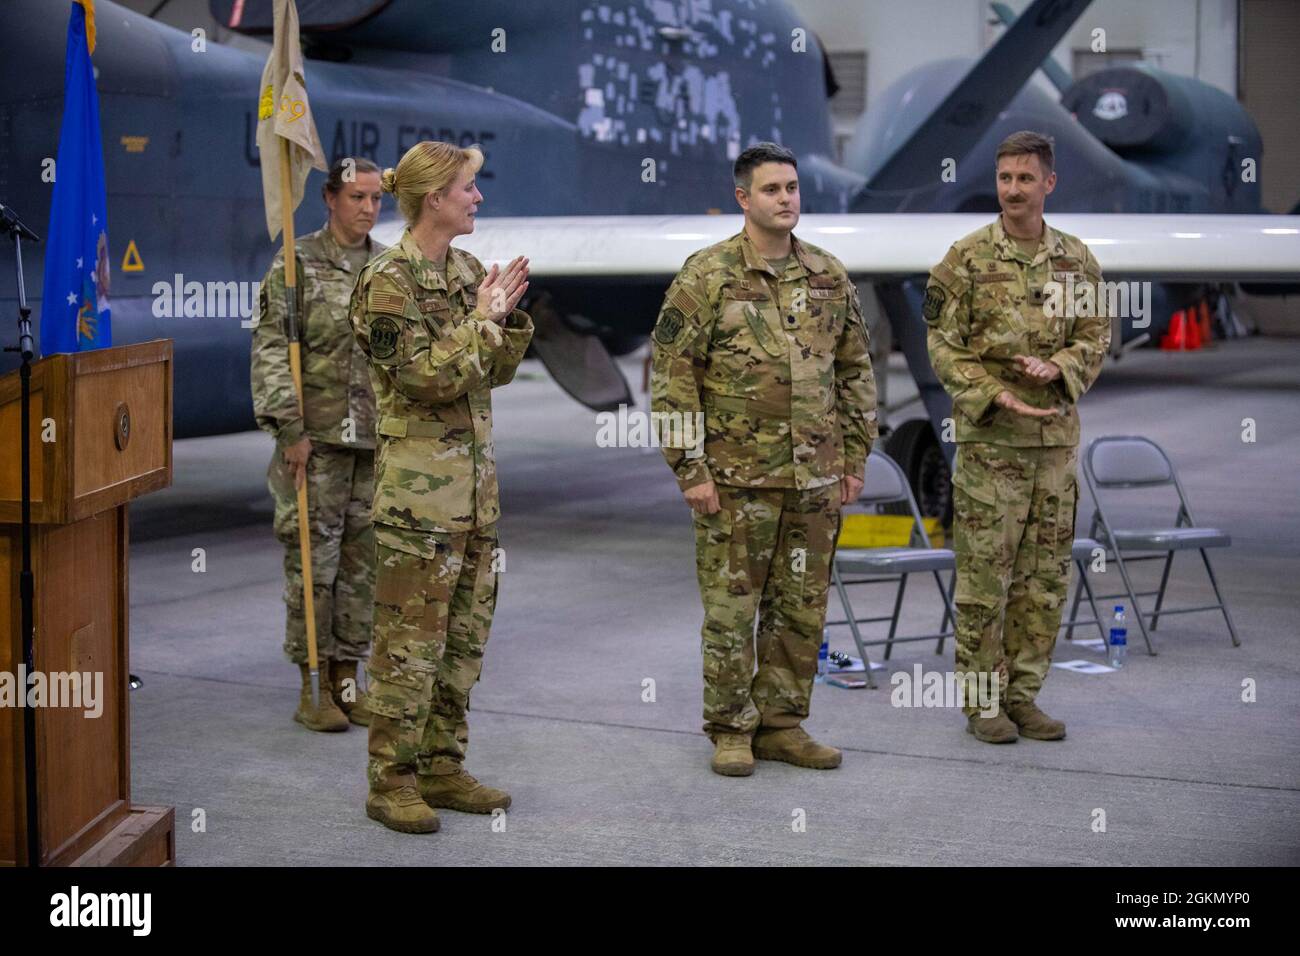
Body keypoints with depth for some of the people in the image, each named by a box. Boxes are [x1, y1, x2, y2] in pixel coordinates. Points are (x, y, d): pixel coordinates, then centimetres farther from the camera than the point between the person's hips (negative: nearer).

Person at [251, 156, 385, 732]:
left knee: (363, 557, 8)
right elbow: (271, 348, -7)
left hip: (379, 439, 4)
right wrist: (289, 427, -14)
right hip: (317, 436, -4)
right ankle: (313, 686, 8)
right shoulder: (297, 263, -3)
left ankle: (347, 677, 18)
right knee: (312, 557, -1)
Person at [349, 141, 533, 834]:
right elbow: (424, 378, -19)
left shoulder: (469, 271, 11)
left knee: (464, 634, 12)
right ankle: (391, 782, 5)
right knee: (409, 640, -3)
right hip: (419, 486, -8)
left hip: (475, 479, 8)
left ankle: (442, 767, 22)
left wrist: (510, 315, -1)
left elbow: (496, 372, 14)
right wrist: (482, 318, -14)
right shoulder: (388, 281, -12)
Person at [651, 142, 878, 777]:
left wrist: (855, 457, 11)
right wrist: (690, 469, -12)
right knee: (731, 609, 2)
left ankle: (781, 723, 21)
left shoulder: (830, 277, 9)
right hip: (735, 478, -5)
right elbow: (672, 375, -8)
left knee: (802, 607, 10)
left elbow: (854, 371, 15)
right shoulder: (706, 277, -7)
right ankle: (731, 730, 13)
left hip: (815, 478, 5)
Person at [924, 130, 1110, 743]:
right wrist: (996, 398, -18)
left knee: (1044, 576, 8)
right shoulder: (967, 259, -4)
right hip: (990, 440, -4)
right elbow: (944, 348, -6)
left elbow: (1096, 337, 9)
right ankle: (982, 701, 9)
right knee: (984, 576, -1)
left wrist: (1056, 367, -12)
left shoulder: (1077, 261, 9)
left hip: (1057, 439, 4)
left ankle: (1022, 694, 19)